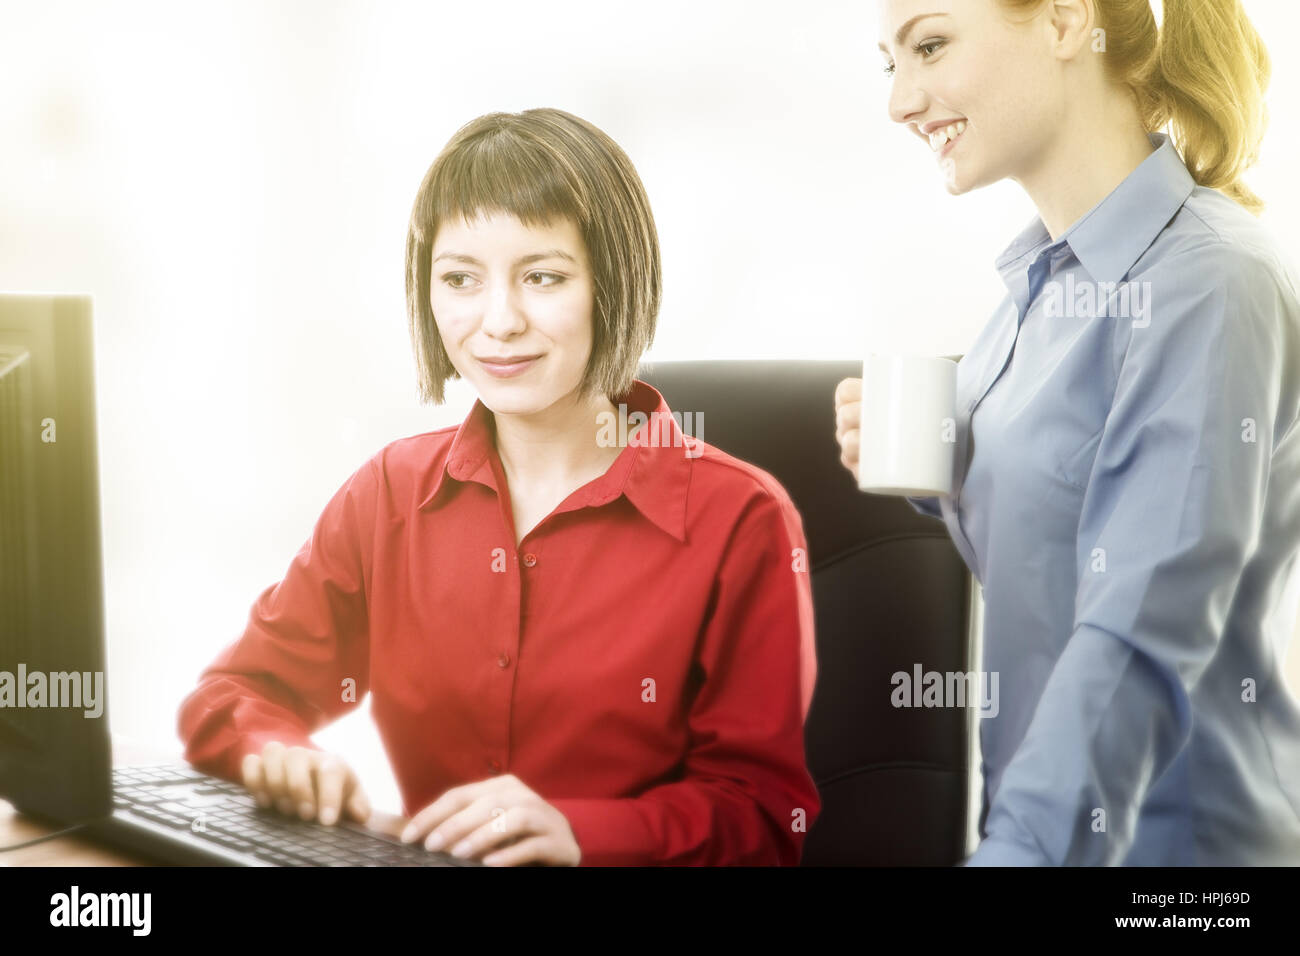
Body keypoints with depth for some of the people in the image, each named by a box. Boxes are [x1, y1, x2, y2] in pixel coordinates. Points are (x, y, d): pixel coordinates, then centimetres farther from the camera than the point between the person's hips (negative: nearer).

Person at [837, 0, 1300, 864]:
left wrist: (1021, 846, -38)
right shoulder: (1043, 276, 4)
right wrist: (938, 478, -4)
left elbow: (1143, 644, -28)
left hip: (1179, 833, -7)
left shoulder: (1210, 285, -21)